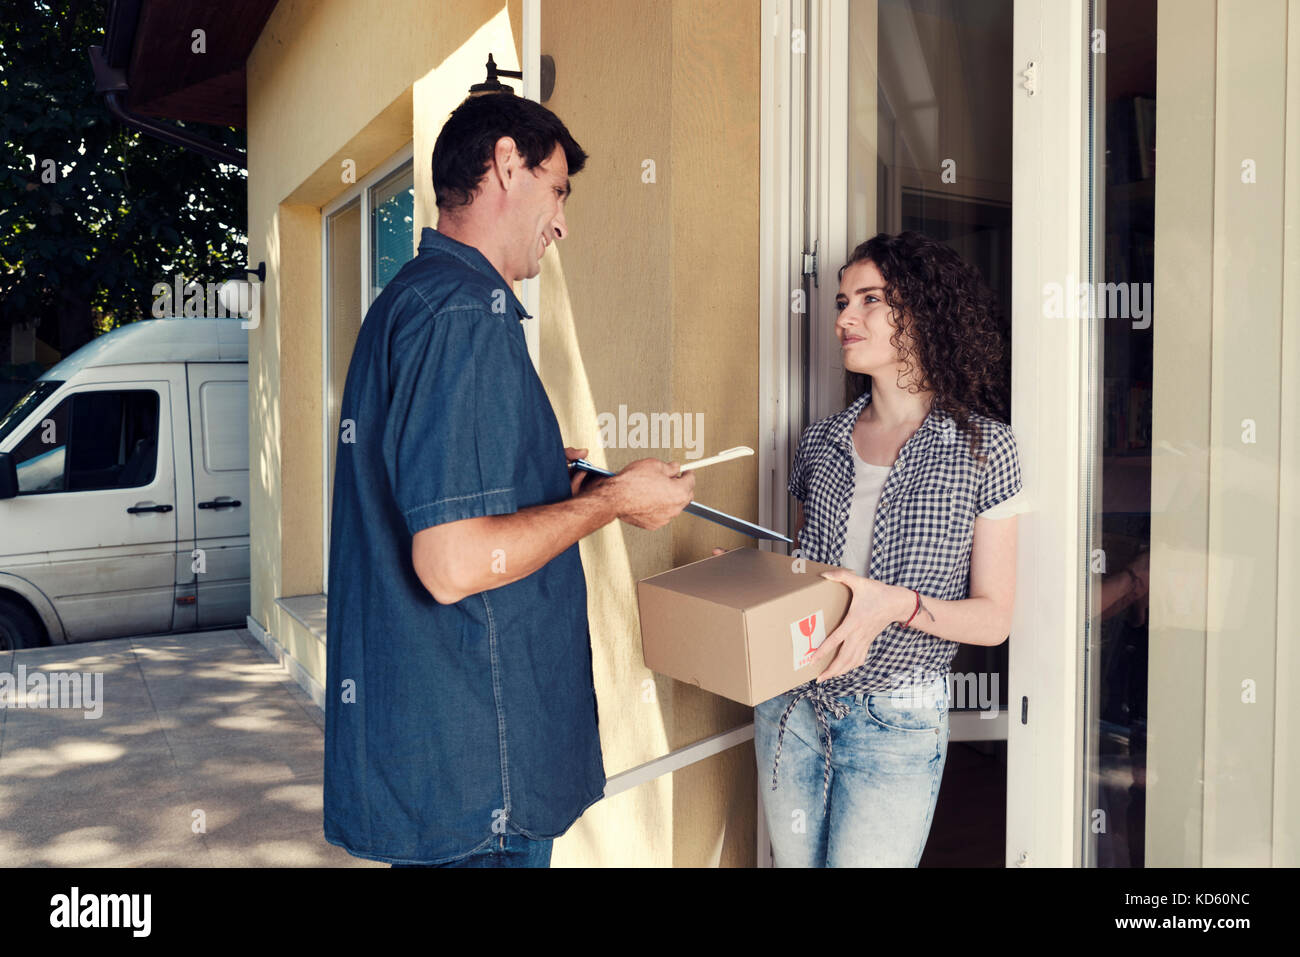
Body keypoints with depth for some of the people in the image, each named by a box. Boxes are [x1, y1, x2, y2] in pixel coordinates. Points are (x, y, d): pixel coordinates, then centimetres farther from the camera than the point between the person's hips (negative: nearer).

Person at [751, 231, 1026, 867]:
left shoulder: (981, 446, -6)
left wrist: (897, 604, -22)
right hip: (791, 707, 4)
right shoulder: (822, 440, 5)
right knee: (792, 861, 14)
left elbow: (994, 618, -6)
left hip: (895, 721, -4)